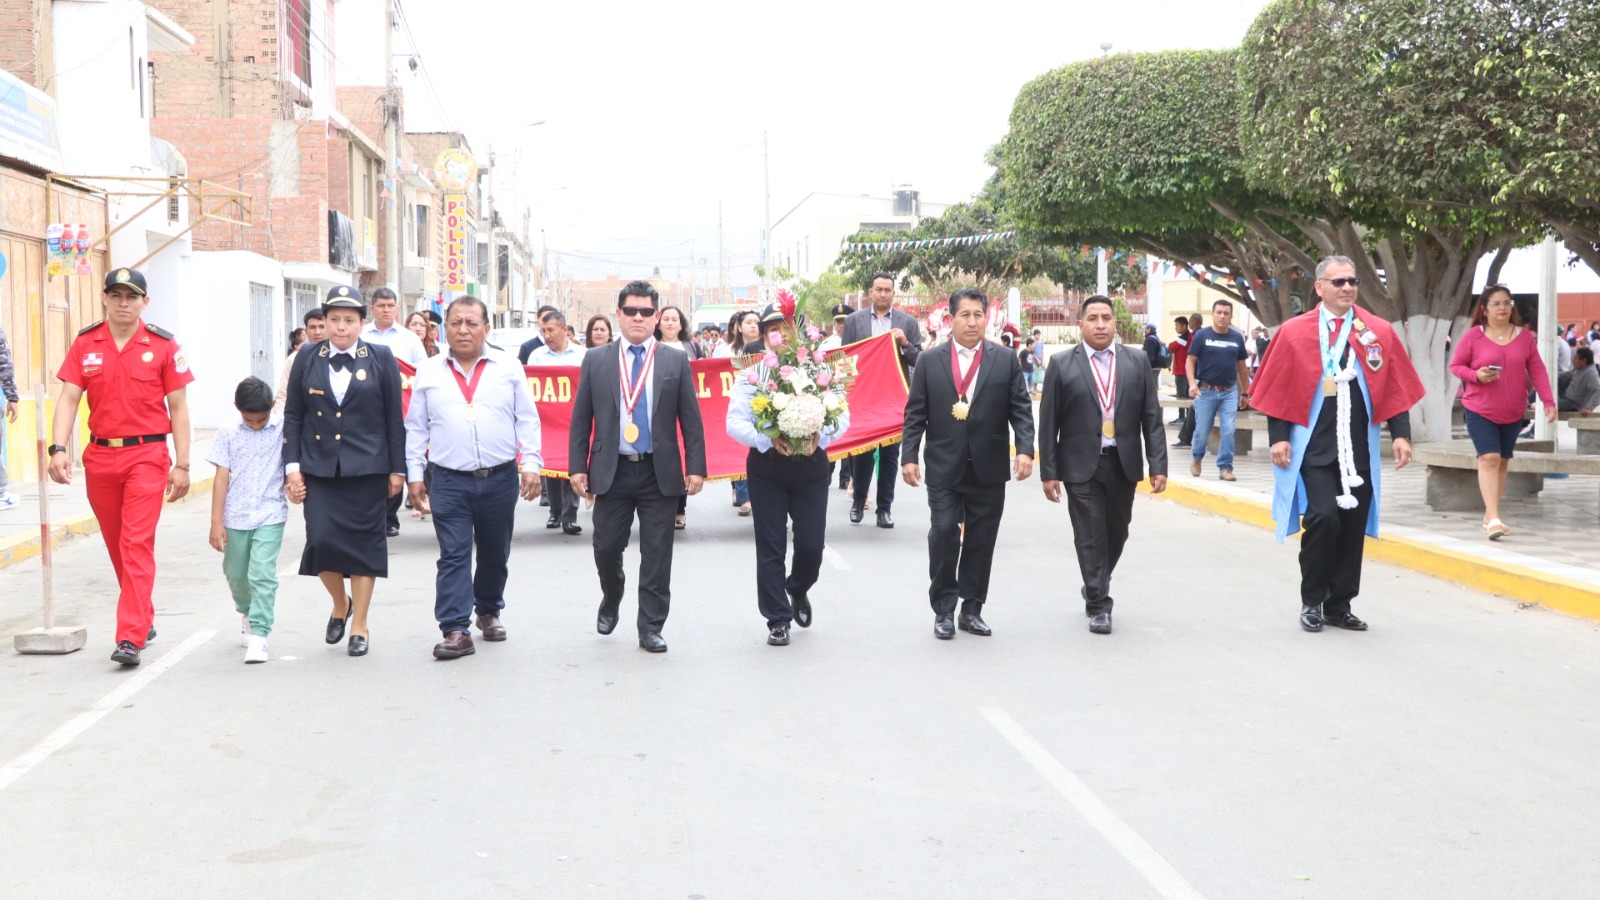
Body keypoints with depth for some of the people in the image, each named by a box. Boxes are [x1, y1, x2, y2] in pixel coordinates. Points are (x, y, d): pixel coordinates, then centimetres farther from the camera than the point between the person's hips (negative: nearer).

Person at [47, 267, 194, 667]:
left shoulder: (163, 345, -1)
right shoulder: (85, 344, 5)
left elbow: (178, 408, 1)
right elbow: (68, 398, 1)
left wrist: (182, 465, -2)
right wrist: (59, 448, -14)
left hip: (147, 456, -4)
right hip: (99, 457, 4)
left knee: (137, 544, -11)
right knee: (117, 546, 13)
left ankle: (130, 637, -13)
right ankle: (144, 619, 30)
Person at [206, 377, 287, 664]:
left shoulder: (282, 430, -3)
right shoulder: (228, 434, 0)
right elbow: (221, 478, -1)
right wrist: (216, 522, -3)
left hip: (270, 516, -2)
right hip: (235, 517, 3)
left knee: (262, 574, -13)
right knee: (236, 575, 16)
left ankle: (259, 635, -11)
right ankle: (247, 614, 43)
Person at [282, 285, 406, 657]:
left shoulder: (381, 359, 4)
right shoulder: (308, 359, 8)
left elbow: (394, 418, 4)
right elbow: (293, 416, 9)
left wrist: (397, 469, 1)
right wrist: (292, 466, 0)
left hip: (366, 469, -1)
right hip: (319, 469, 1)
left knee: (364, 543, 1)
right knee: (321, 540, -8)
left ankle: (360, 626, 13)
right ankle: (340, 604, 21)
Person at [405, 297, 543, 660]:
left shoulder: (509, 367, 5)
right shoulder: (429, 373, 7)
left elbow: (527, 419, 5)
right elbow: (415, 428, 10)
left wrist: (531, 464, -3)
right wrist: (413, 473, 4)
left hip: (500, 479, 1)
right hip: (449, 481, -1)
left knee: (495, 554, 12)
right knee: (453, 556, -6)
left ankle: (488, 611, 32)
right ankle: (456, 631, -7)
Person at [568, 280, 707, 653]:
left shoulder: (676, 361, 4)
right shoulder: (596, 361, 6)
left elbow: (690, 419, 4)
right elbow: (581, 419, 6)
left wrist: (696, 467, -3)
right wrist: (577, 467, -1)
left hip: (659, 472, 0)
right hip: (611, 471, 1)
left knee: (657, 555, 2)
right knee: (606, 548, 5)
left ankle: (650, 628, 11)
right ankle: (611, 601, 35)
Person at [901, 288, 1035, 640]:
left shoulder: (1006, 360, 4)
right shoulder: (930, 361, 4)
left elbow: (1021, 409, 1)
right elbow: (915, 413, 3)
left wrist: (1025, 449, -12)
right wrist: (909, 456, -4)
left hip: (989, 467, 1)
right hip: (944, 467, -1)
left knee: (981, 541, 7)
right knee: (944, 534, -7)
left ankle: (972, 609, 18)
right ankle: (944, 610, 6)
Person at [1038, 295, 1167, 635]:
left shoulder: (1137, 361, 5)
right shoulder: (1062, 364, -1)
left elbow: (1151, 417, 4)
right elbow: (1049, 423, -1)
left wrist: (1158, 465, -3)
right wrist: (1049, 471, -5)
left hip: (1123, 463, 3)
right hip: (1081, 465, -3)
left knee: (1116, 533, 13)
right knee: (1090, 537, -1)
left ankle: (1095, 586, 36)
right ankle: (1098, 604, 9)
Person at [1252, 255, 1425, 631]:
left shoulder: (1379, 332, 6)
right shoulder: (1294, 333, -1)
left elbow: (1396, 389, 7)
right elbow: (1279, 391, 0)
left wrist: (1401, 434, -1)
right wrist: (1278, 438, -6)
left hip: (1358, 451, 3)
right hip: (1312, 448, -3)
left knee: (1353, 526, 6)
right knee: (1323, 518, -14)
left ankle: (1338, 605, 19)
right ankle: (1312, 601, 4)